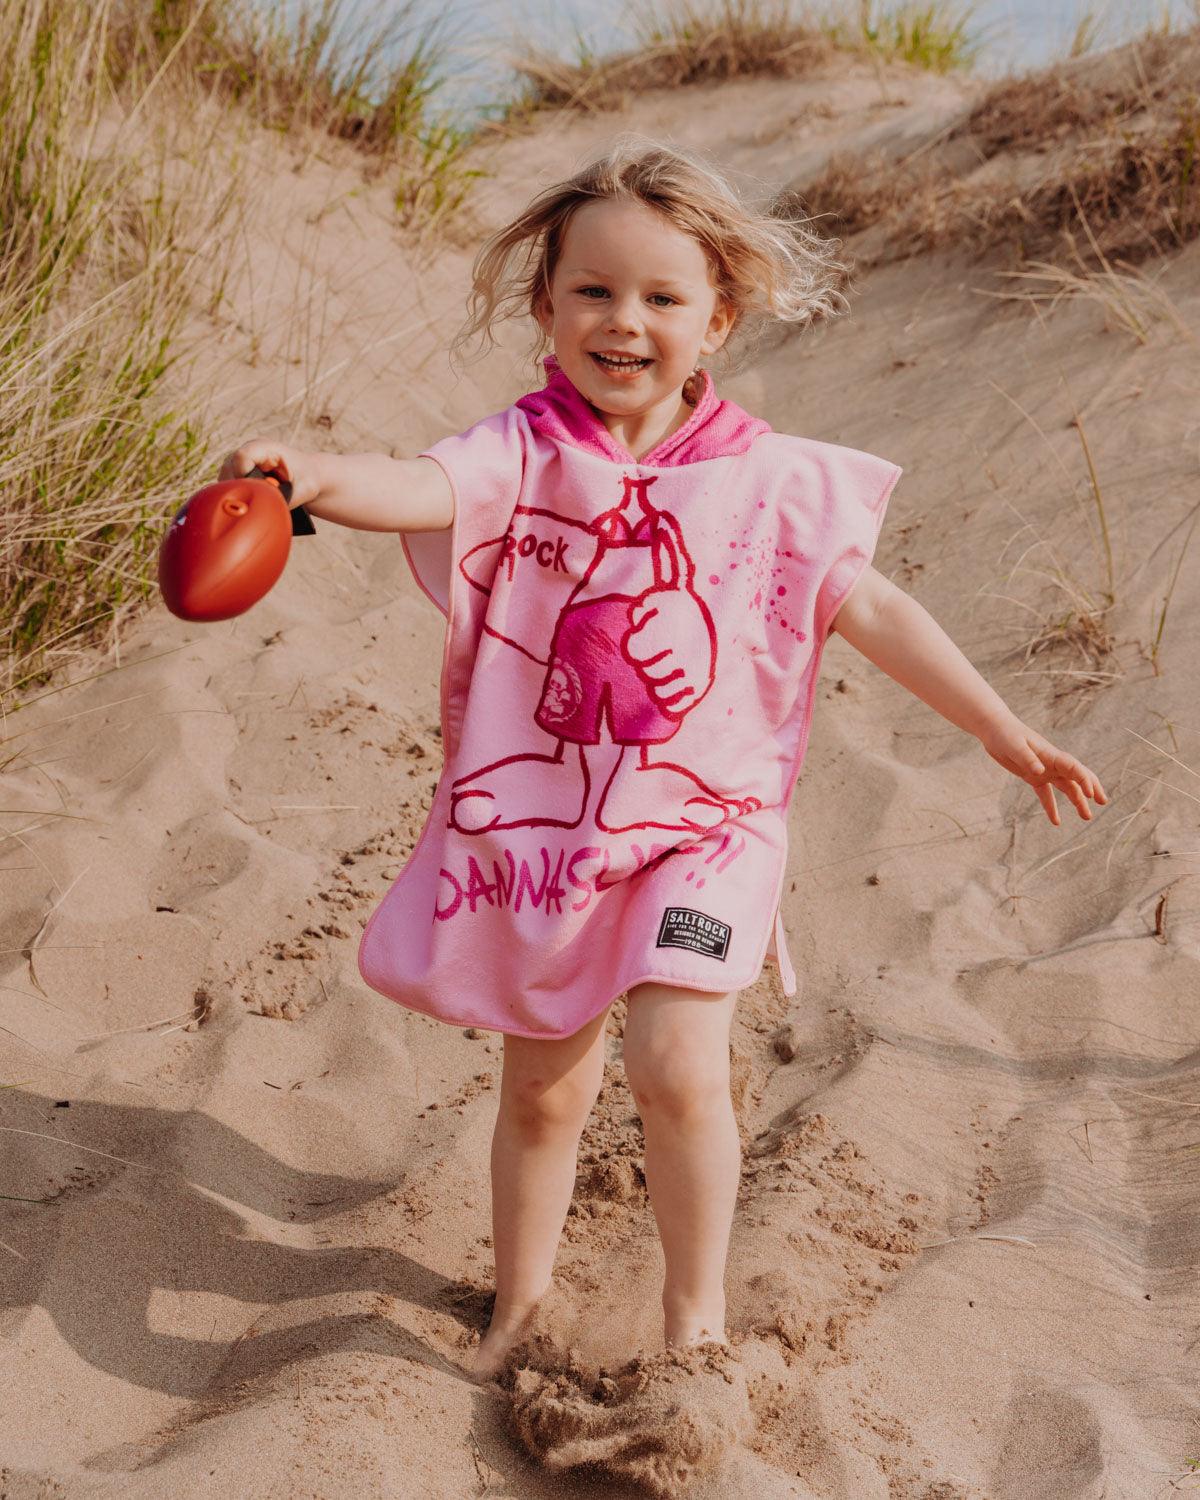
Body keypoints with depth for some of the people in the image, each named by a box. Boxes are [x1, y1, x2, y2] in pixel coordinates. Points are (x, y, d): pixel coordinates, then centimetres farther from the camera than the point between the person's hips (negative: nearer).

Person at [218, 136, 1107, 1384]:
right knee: (541, 1090, 14)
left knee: (674, 1063, -18)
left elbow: (869, 607, 4)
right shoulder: (524, 451, -8)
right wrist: (311, 476, -50)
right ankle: (518, 1303, 40)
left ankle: (696, 1307, 9)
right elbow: (423, 489, -28)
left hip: (699, 823, -1)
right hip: (533, 819, 1)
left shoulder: (767, 478, -3)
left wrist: (1000, 730, 5)